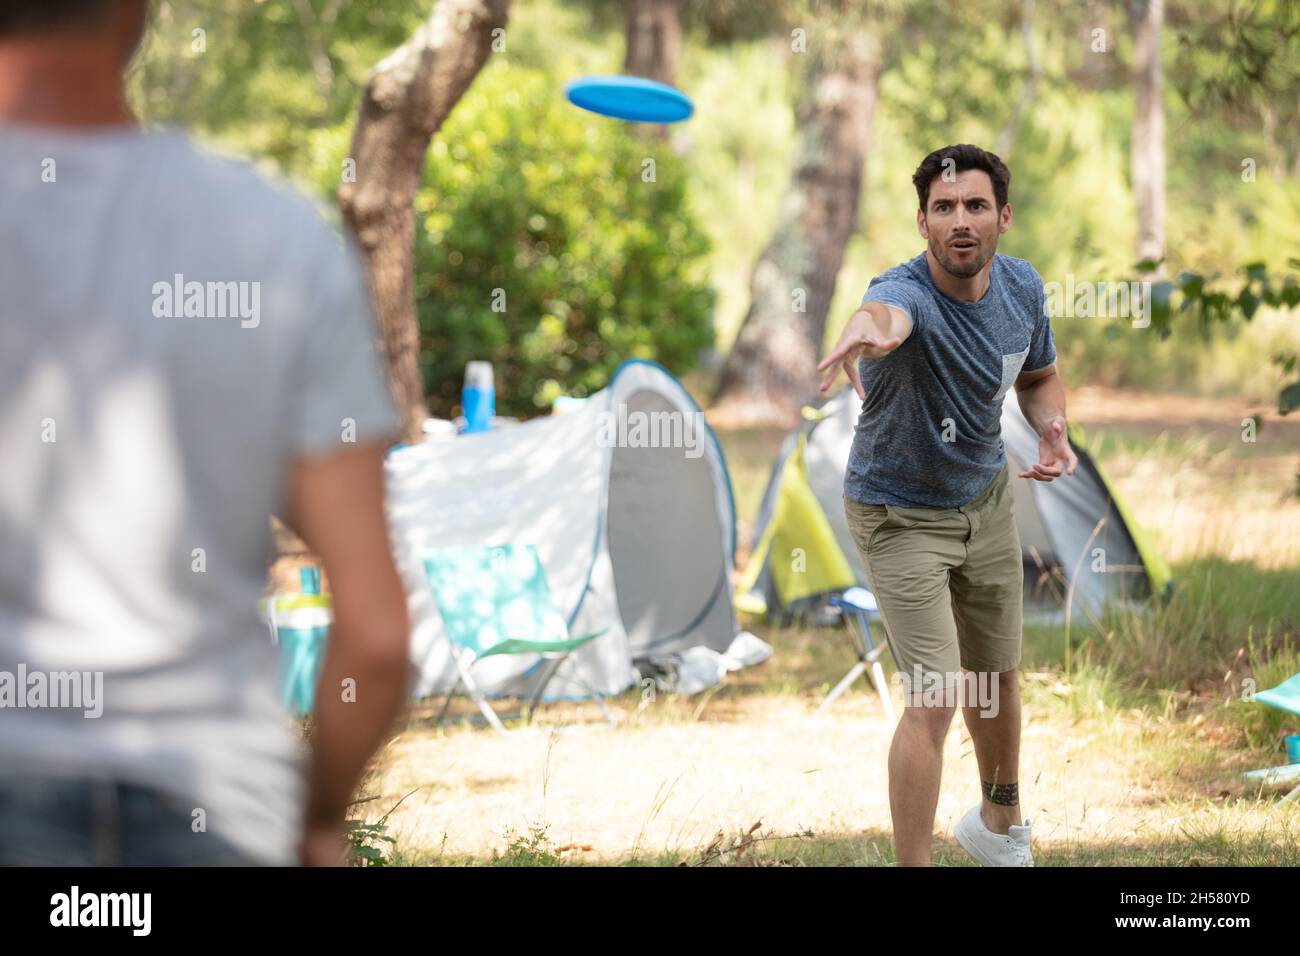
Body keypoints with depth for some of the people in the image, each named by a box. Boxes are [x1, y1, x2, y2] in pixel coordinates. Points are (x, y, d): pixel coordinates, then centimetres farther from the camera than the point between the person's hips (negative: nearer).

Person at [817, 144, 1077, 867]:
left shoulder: (1022, 287, -12)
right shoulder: (908, 293, -33)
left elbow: (1040, 375, 9)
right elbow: (885, 316, -60)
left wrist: (1053, 427, -15)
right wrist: (867, 331, -86)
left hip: (986, 497, 6)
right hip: (903, 515, -6)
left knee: (997, 677, 21)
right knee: (935, 701, -15)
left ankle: (1001, 819, 46)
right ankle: (914, 863, -5)